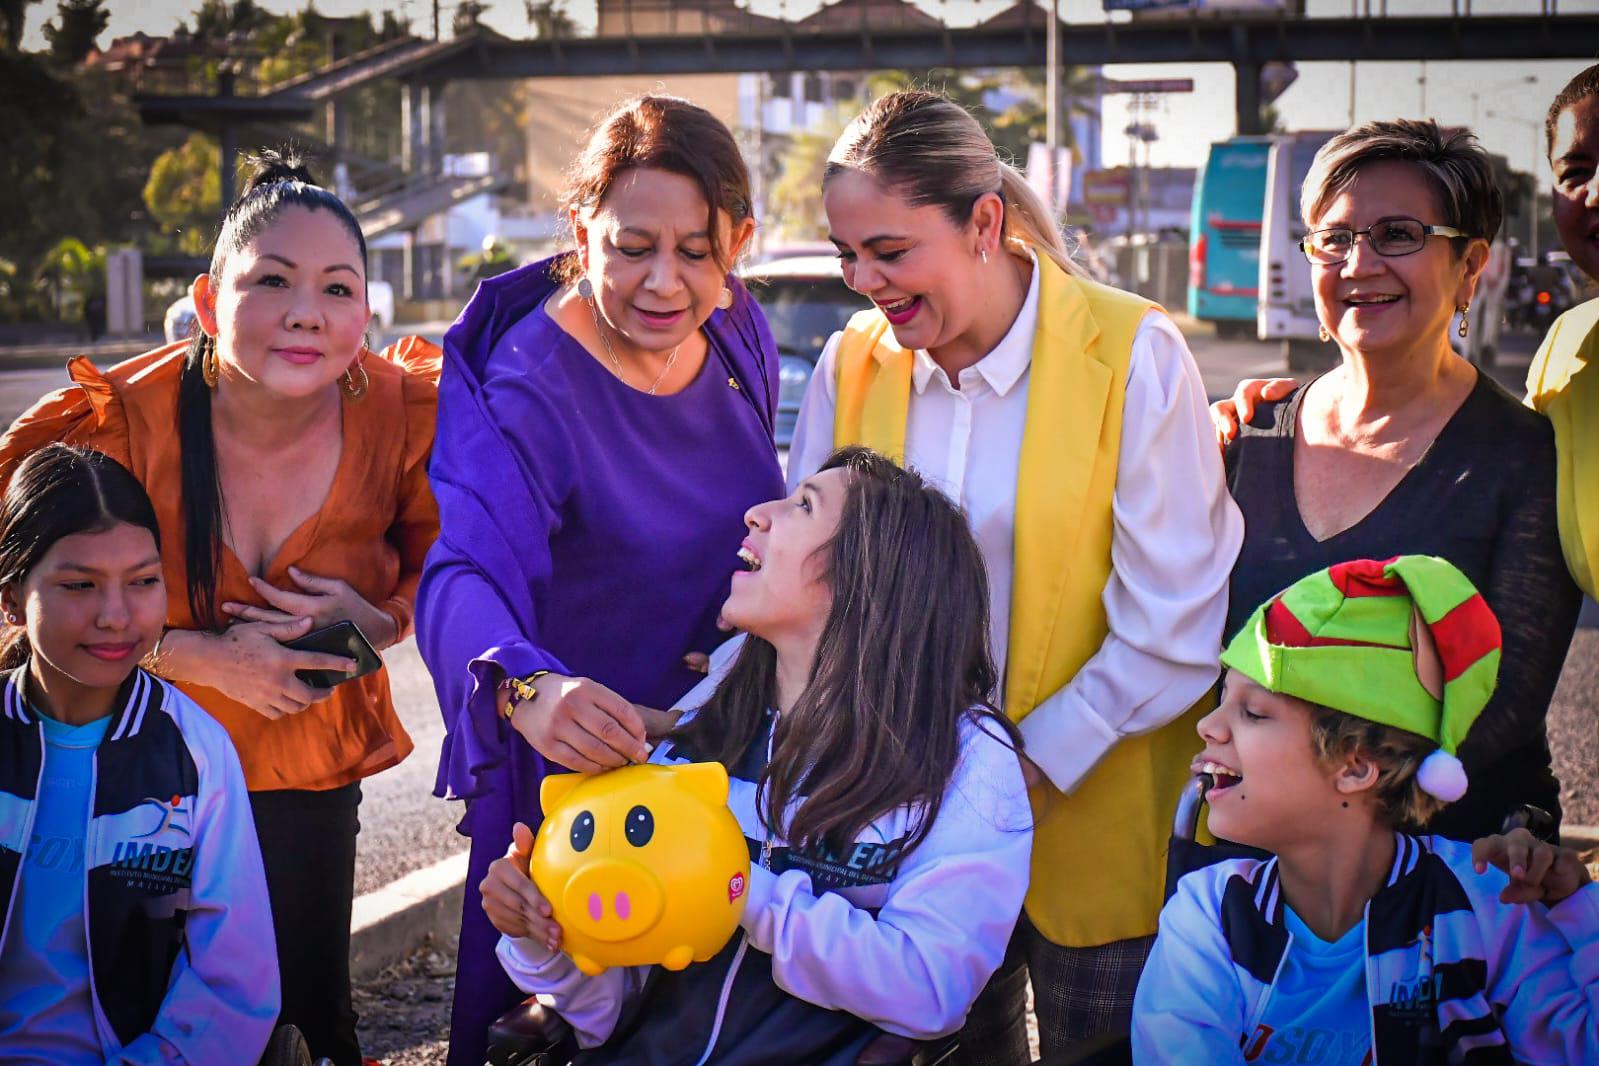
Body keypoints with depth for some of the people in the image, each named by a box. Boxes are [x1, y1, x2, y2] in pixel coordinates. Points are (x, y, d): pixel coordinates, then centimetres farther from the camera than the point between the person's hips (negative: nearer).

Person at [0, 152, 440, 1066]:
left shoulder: (403, 415, -17)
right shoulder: (118, 423, -23)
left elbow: (440, 553, 2)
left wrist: (378, 618, -19)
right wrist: (199, 656, -21)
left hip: (309, 771, 2)